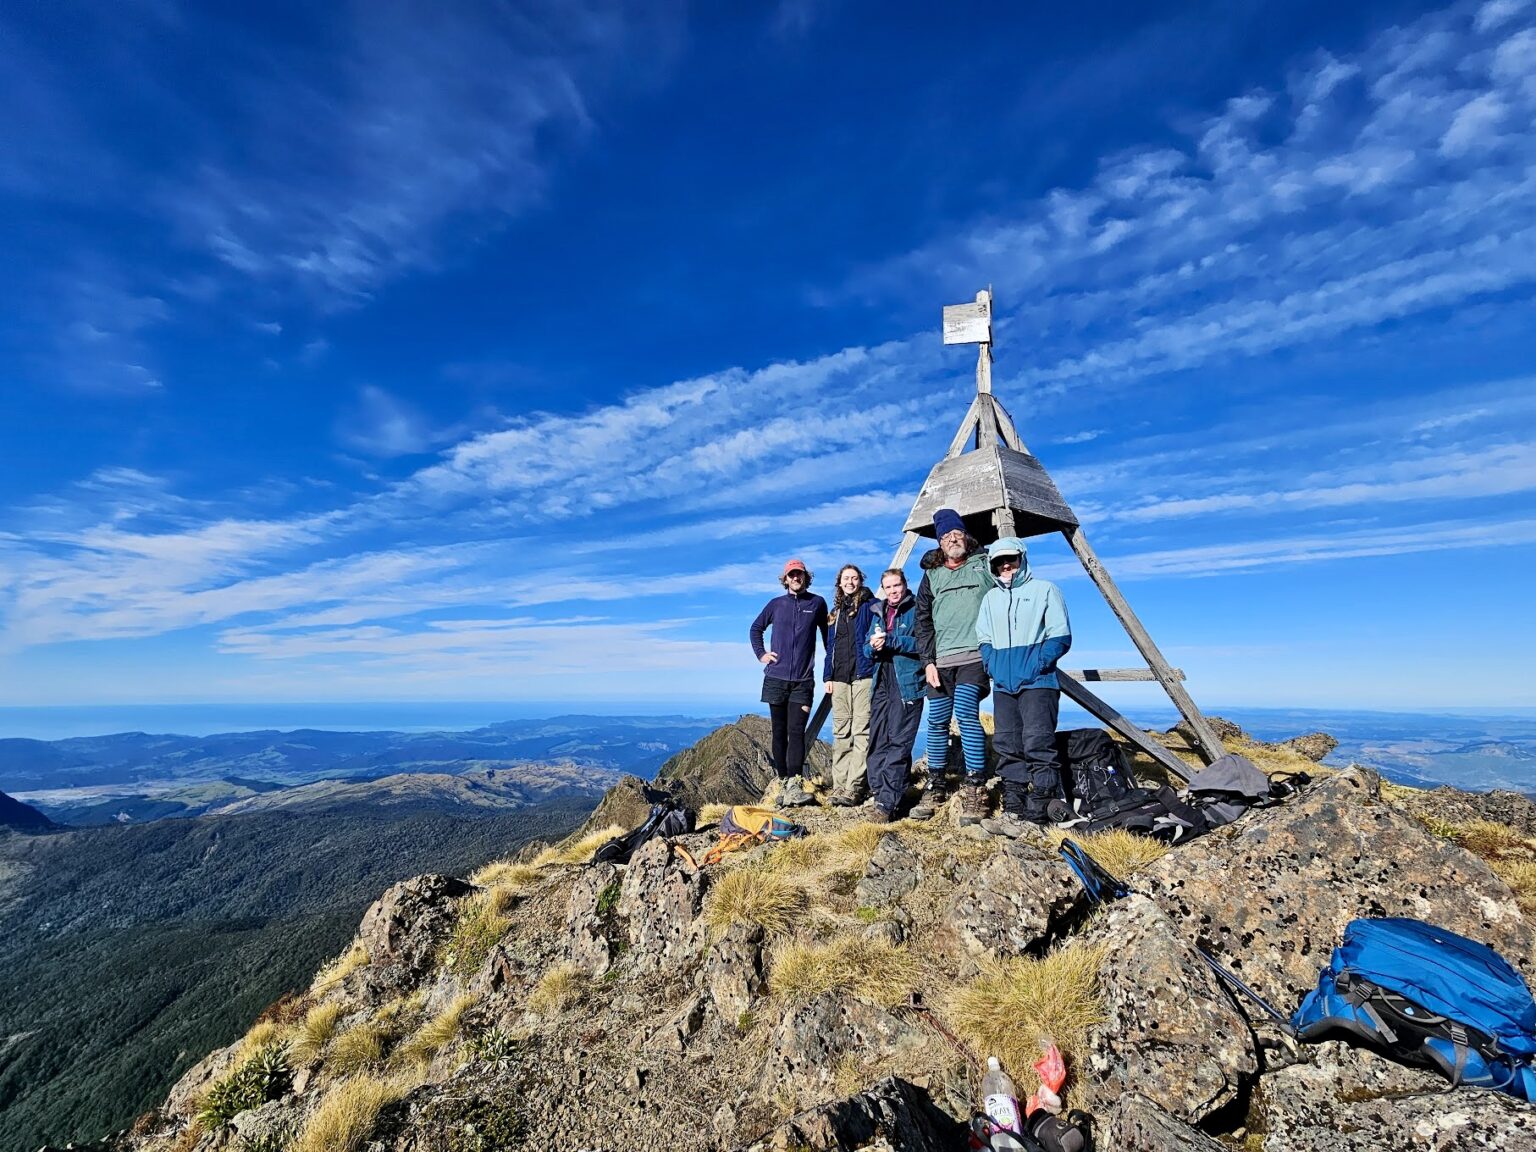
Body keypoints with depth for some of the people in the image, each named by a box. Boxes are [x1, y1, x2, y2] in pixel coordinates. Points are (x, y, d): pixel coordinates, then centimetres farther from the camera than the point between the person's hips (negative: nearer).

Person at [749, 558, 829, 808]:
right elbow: (755, 629, 20)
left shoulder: (817, 603, 5)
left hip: (802, 680, -2)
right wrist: (761, 654, 8)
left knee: (796, 731, -11)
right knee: (779, 732, 6)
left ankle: (794, 785, -14)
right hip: (776, 678, 2)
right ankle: (783, 782, 13)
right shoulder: (776, 604, 8)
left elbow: (827, 635, 12)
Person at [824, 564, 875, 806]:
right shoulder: (835, 612, 20)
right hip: (839, 678, 6)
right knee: (840, 733, 7)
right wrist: (827, 676, 15)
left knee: (861, 733, -8)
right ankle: (839, 785, 10)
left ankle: (854, 788, -9)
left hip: (864, 676, -6)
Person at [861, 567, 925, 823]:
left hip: (907, 684, -6)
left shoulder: (916, 610, 0)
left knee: (898, 744, -8)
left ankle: (887, 803, -8)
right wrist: (873, 646, -4)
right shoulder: (877, 612, 20)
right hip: (881, 684, 7)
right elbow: (867, 649, 19)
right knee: (878, 742, 5)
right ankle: (880, 794, 13)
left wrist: (890, 640, -17)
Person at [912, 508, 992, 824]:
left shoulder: (985, 564, 9)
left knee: (966, 715, -18)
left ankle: (975, 789, -8)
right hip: (940, 661, 3)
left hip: (974, 656, -3)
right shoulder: (931, 575, 15)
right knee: (937, 723, 5)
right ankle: (934, 788, 17)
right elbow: (923, 620, 11)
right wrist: (928, 661, 1)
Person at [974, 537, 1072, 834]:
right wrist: (993, 666, 1)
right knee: (1007, 747, 4)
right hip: (1003, 685, 5)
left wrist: (1036, 665, -12)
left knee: (1038, 744, -12)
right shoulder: (990, 598, 18)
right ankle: (1013, 810, 8)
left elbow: (1061, 636, -2)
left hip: (1037, 682, -5)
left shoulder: (1045, 590, 4)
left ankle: (1038, 814, -8)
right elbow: (983, 640, 18)